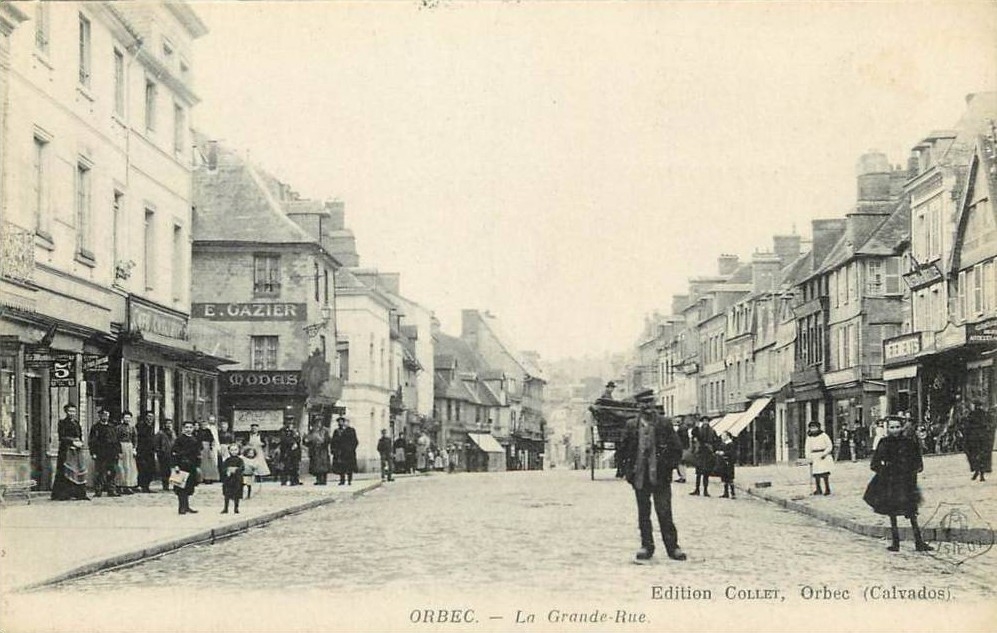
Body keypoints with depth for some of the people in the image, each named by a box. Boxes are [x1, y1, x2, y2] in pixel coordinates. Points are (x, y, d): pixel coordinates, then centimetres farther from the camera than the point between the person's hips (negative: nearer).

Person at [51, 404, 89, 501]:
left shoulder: (77, 423, 18)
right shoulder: (62, 423, -1)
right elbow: (61, 438, -8)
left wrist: (80, 443, 2)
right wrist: (72, 442, -15)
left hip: (77, 450, 6)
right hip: (66, 450, -6)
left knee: (79, 471, -1)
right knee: (64, 472, -9)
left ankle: (80, 494, 1)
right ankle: (60, 495, -8)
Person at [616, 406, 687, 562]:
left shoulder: (664, 425, 0)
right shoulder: (631, 426, 3)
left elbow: (677, 450, 4)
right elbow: (622, 450, 10)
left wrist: (667, 466, -3)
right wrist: (626, 469, 4)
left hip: (660, 477, -2)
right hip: (640, 477, 2)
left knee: (664, 512, -2)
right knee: (643, 513, 8)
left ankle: (672, 546, 4)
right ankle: (646, 546, 16)